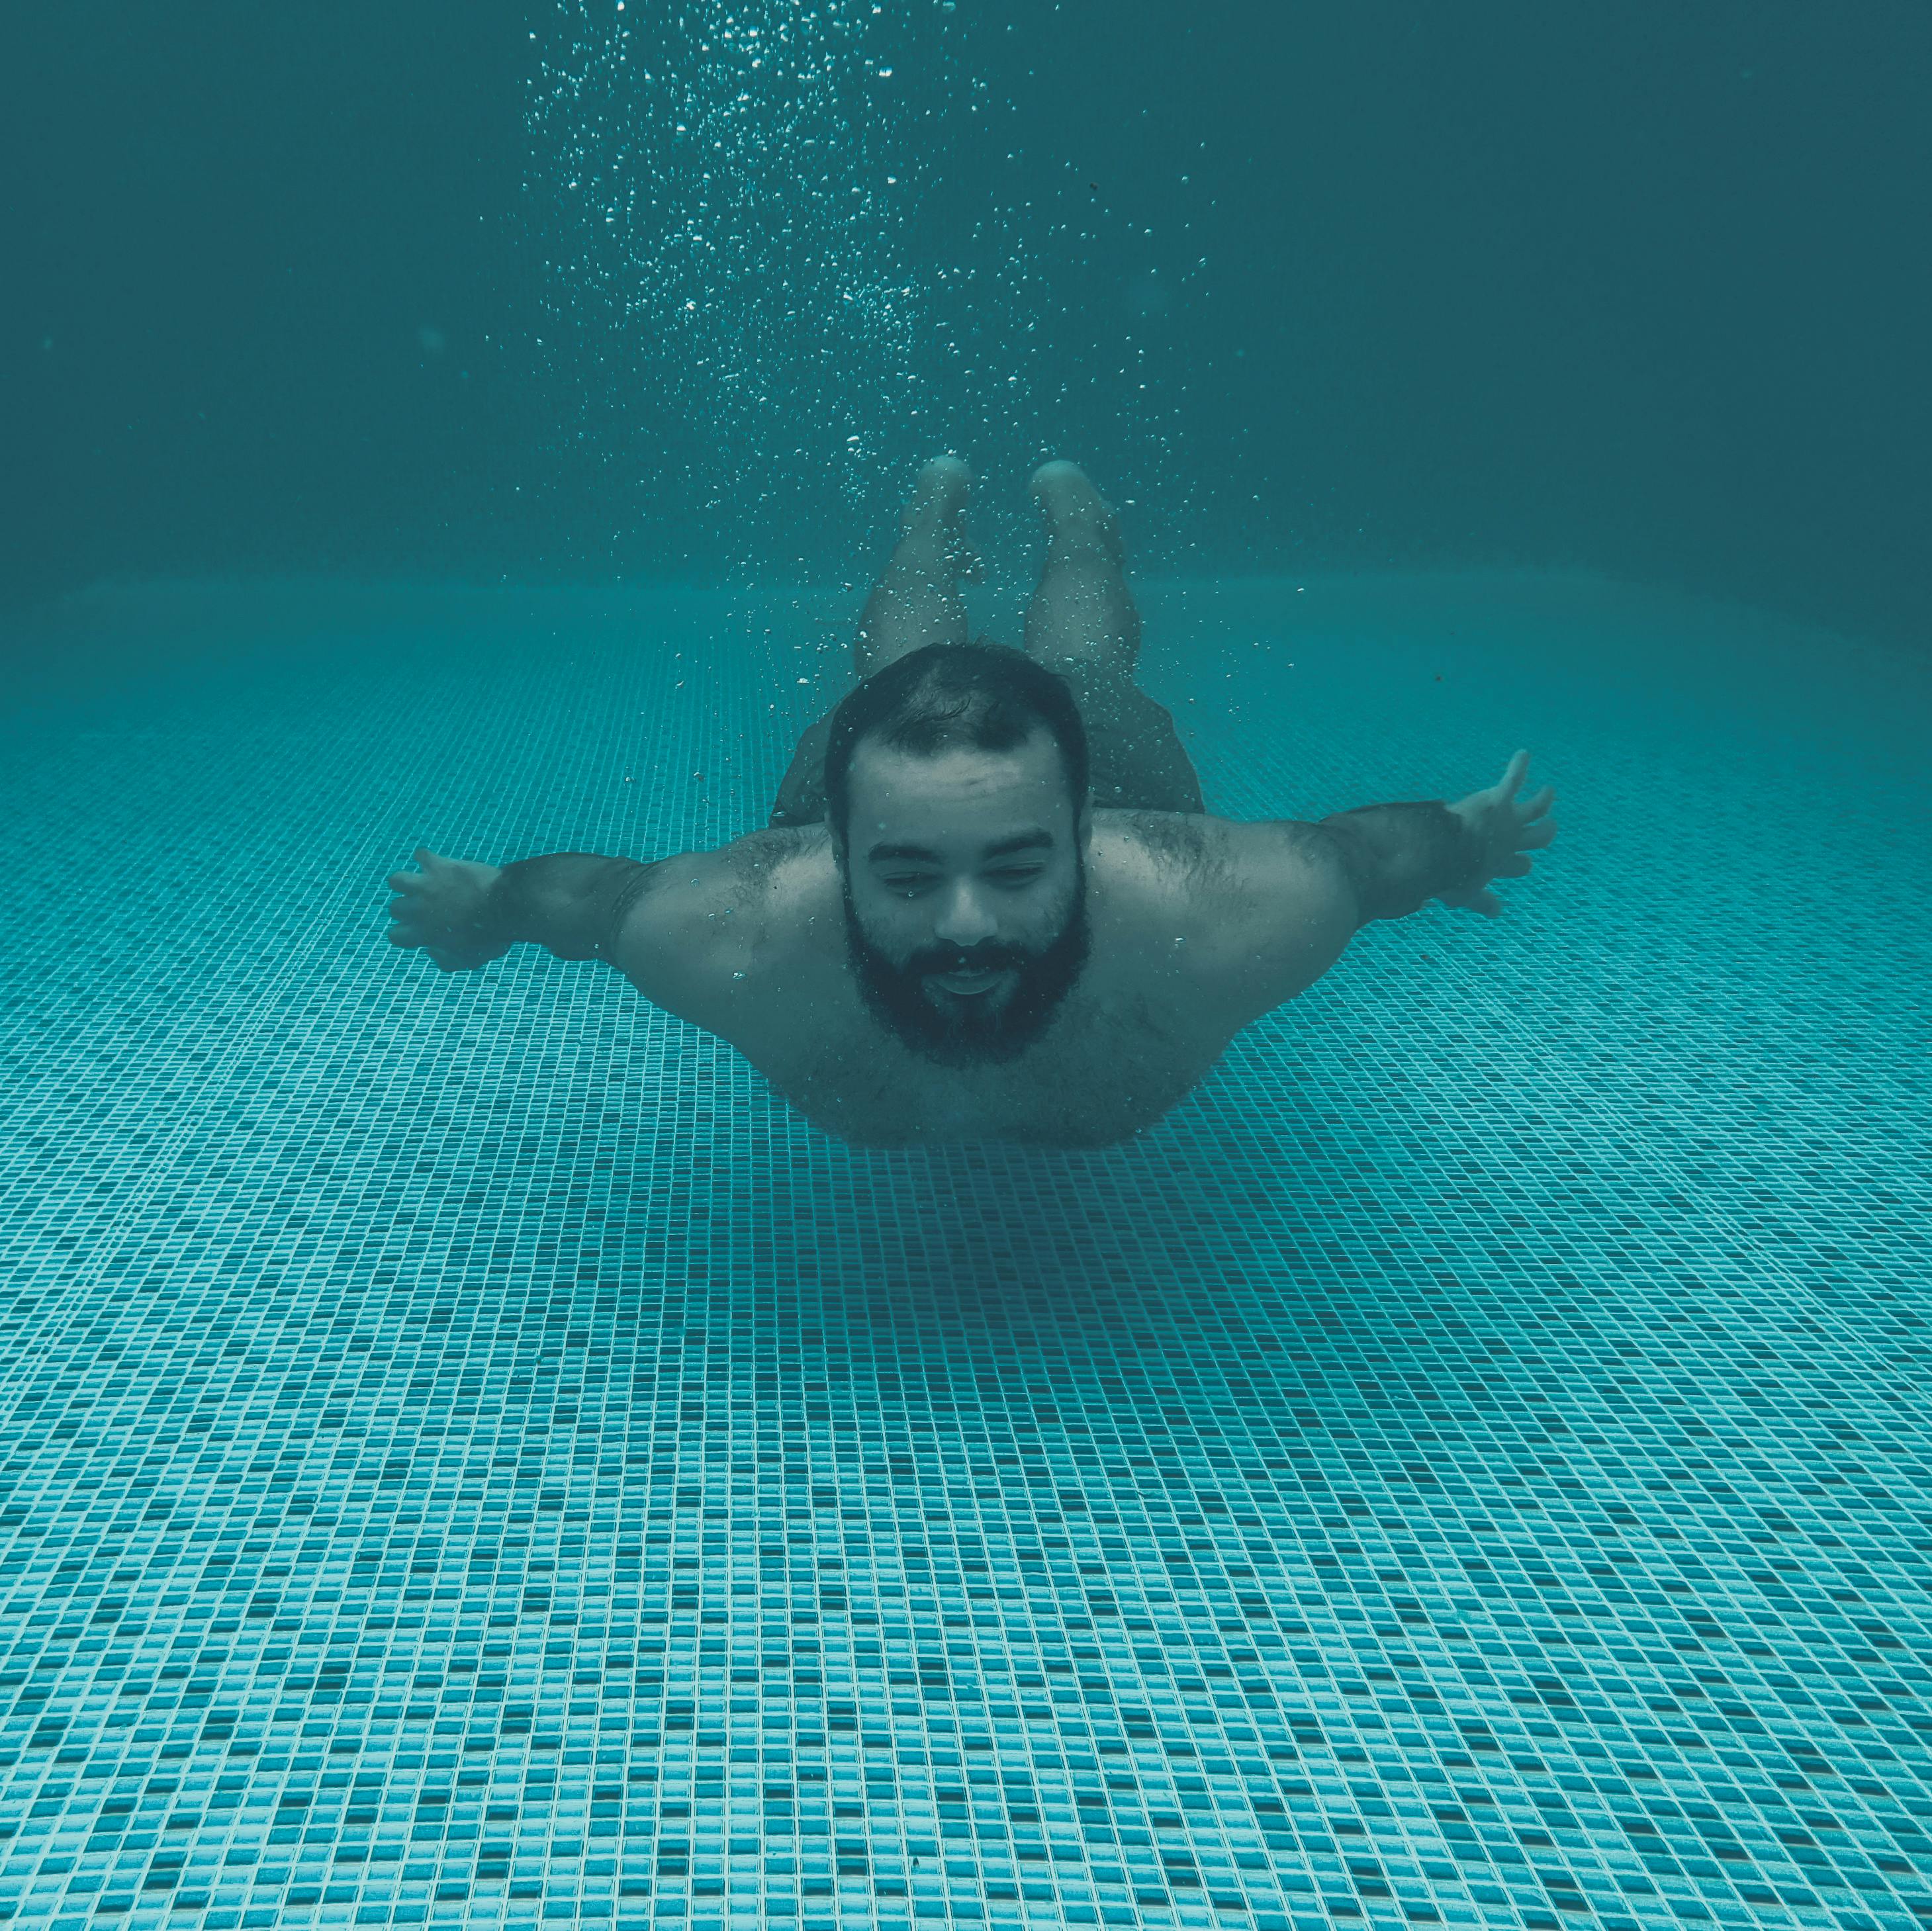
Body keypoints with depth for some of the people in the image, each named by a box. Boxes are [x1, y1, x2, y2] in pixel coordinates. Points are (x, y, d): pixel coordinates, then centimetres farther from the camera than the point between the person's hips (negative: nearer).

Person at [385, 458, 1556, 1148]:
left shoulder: (1228, 919, -47)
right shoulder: (728, 940, -46)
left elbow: (1371, 849, -27)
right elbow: (577, 892, -25)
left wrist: (1472, 840, -6)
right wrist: (474, 908, -5)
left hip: (1115, 777, 0)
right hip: (855, 793, 0)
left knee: (1089, 674, 37)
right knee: (896, 668, 37)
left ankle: (1072, 513, 68)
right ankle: (942, 504, 67)